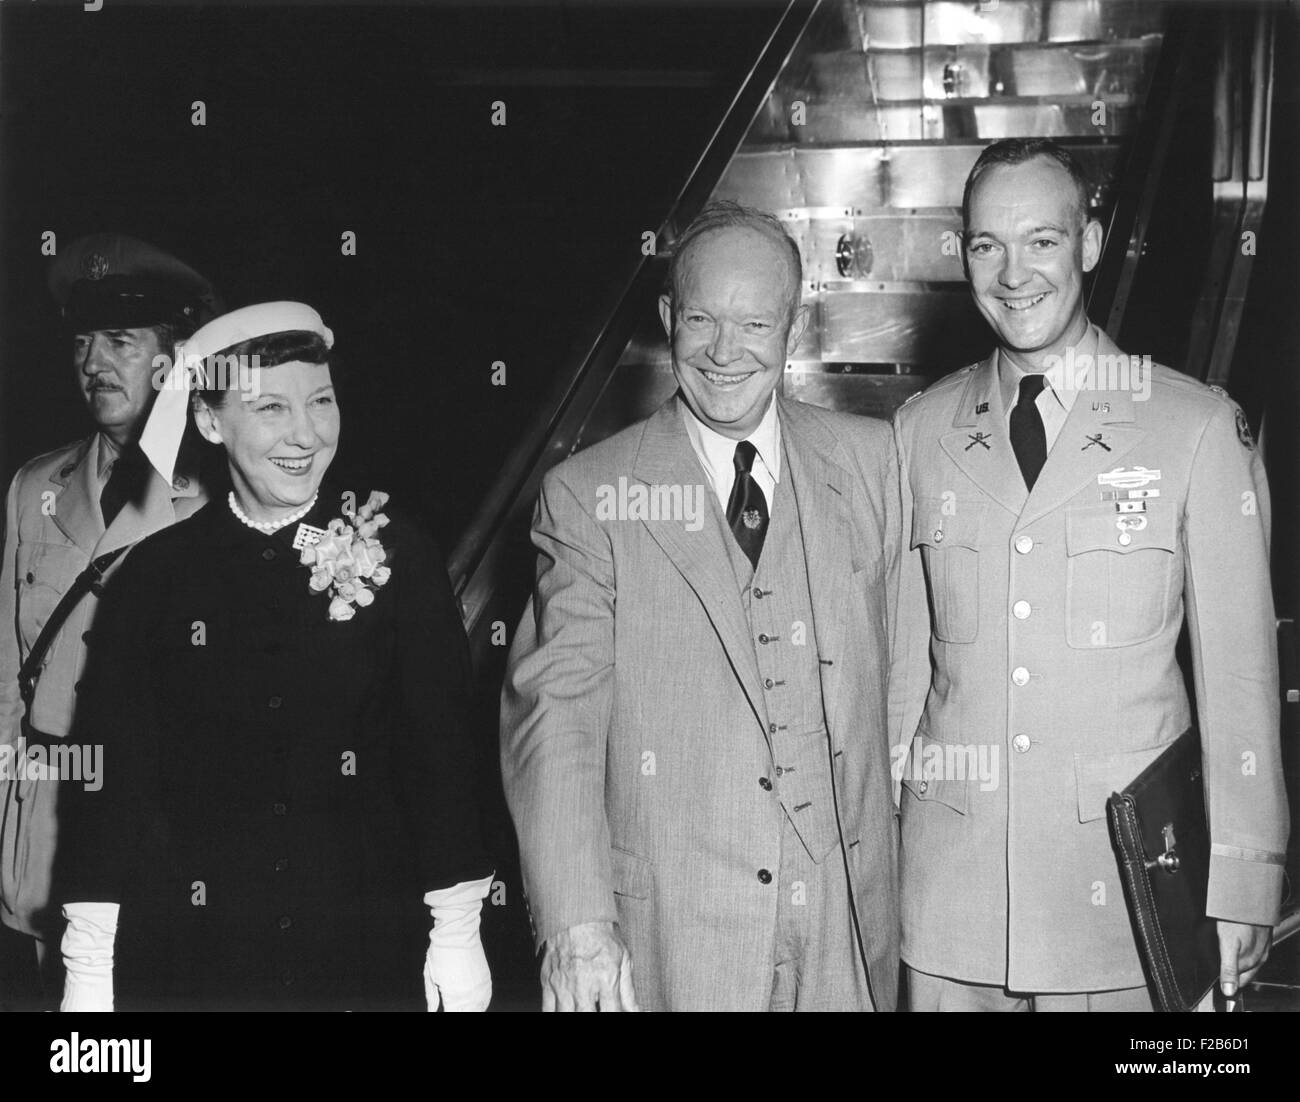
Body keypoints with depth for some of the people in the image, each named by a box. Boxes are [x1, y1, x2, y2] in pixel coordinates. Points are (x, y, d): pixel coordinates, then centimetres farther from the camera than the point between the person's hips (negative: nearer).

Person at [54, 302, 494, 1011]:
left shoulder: (397, 554, -2)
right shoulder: (157, 573, 0)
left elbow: (440, 746, -1)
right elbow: (114, 770, 0)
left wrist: (456, 930, -3)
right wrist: (88, 967, -3)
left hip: (368, 951, 0)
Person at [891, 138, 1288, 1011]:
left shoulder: (1201, 429, -5)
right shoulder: (922, 429, 4)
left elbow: (1238, 669, -3)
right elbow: (903, 654, 8)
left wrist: (1241, 889, -2)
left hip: (1126, 881, -2)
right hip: (948, 883, 2)